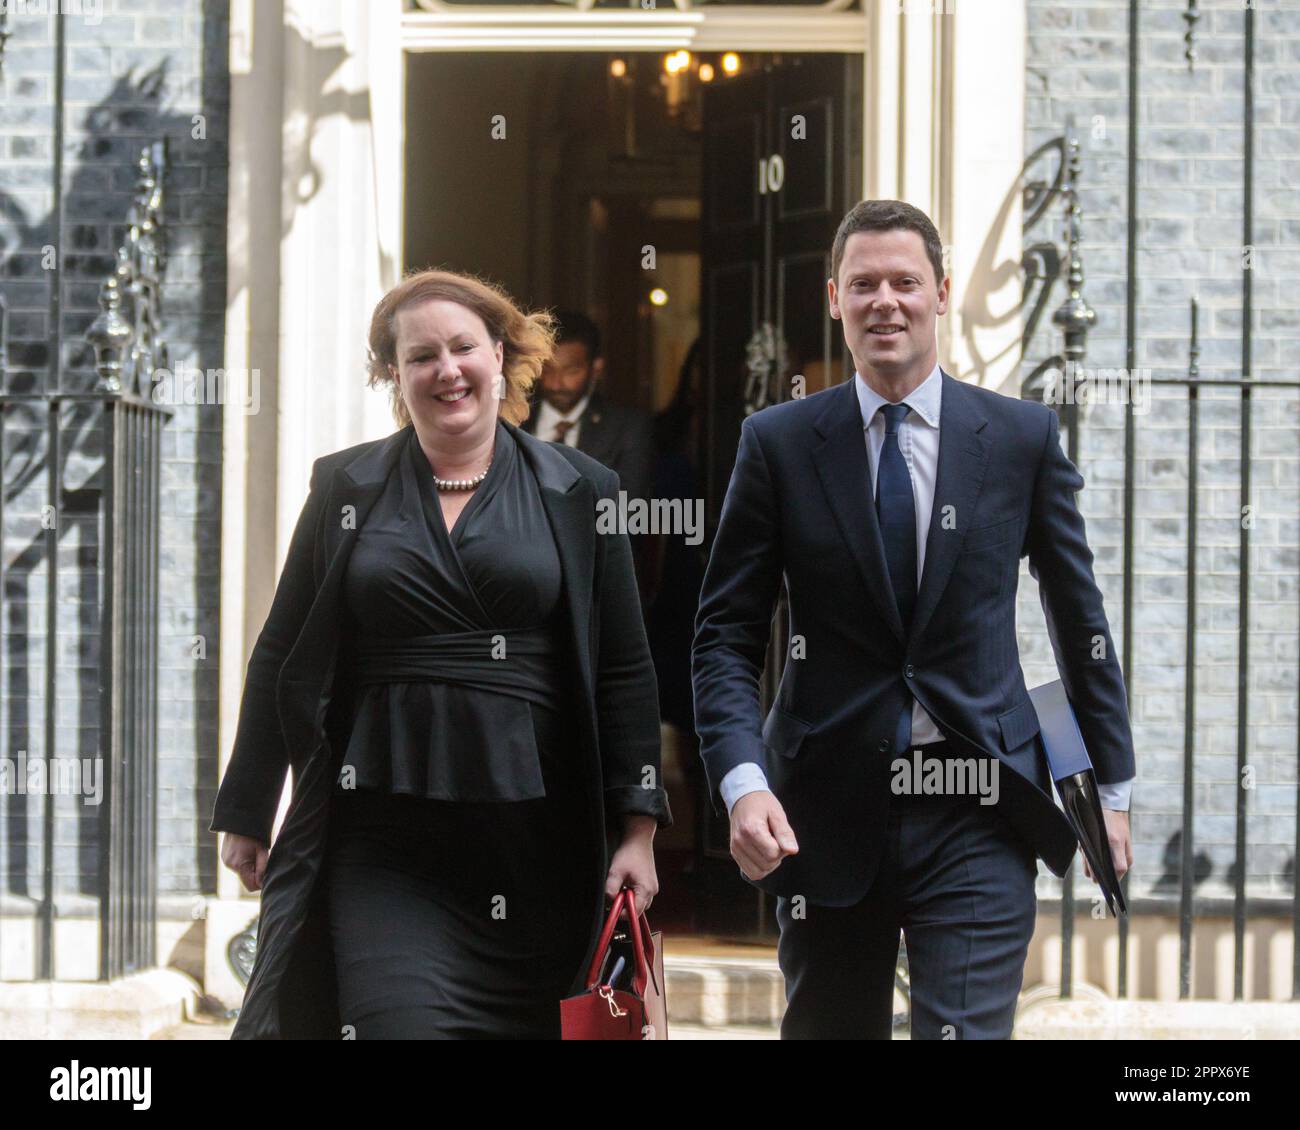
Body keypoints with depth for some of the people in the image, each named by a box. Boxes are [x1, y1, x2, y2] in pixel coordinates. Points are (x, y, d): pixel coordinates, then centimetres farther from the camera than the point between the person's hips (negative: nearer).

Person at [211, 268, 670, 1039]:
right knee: (398, 1022, -12)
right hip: (380, 837, 0)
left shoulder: (577, 492, 7)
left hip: (533, 843, 1)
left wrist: (637, 828, 0)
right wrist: (248, 814, 10)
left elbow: (626, 672, 6)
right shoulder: (348, 488, 9)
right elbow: (280, 659, 12)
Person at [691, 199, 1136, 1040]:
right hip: (827, 813, 1)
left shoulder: (1024, 438, 3)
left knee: (967, 1030, -11)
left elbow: (1081, 619, 11)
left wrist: (1112, 785, 13)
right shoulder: (778, 444, 2)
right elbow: (726, 634, 0)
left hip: (977, 817, -1)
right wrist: (742, 781, -15)